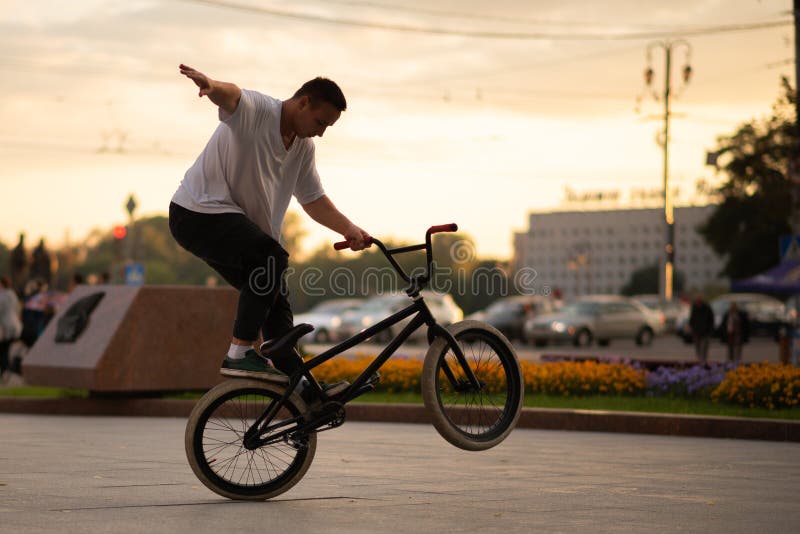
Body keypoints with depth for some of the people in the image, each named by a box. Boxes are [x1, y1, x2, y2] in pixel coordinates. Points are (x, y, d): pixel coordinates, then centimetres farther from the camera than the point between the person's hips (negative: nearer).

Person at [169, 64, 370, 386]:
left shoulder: (304, 148, 8)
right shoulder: (255, 110, -17)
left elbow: (313, 200, 12)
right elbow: (231, 96, -39)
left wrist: (349, 230, -5)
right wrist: (211, 86, -64)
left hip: (238, 223, 9)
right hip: (197, 212, -9)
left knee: (274, 300, 13)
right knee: (272, 258, -31)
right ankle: (239, 355, -26)